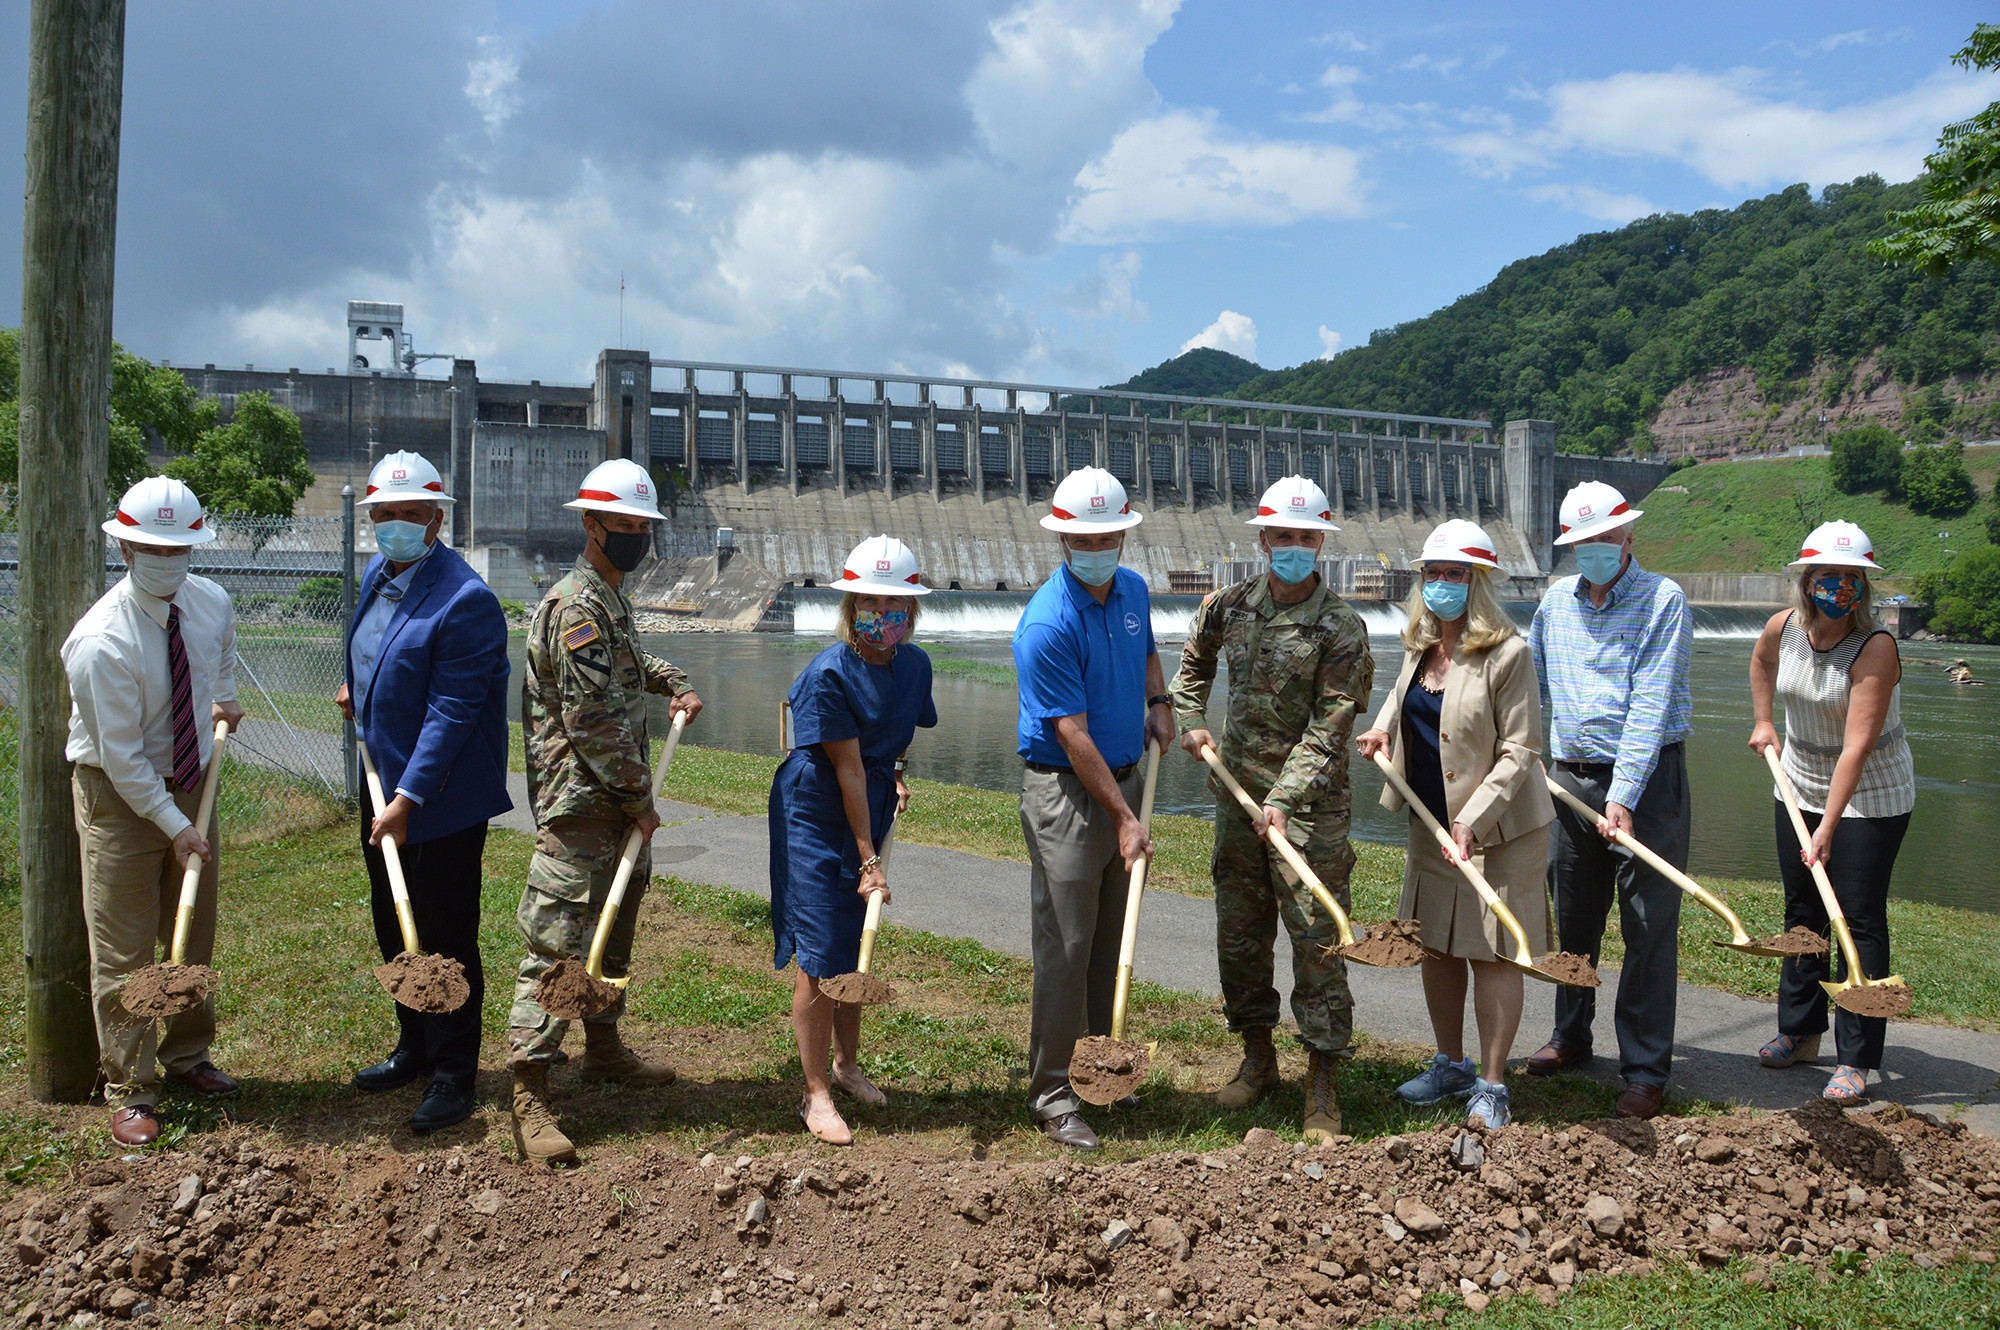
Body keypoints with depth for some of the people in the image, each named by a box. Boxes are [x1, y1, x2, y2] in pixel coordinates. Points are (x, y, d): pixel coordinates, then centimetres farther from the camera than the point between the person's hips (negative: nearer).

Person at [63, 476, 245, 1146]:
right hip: (119, 793, -6)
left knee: (194, 934, 15)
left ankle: (186, 1057, 33)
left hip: (193, 781, 6)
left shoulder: (212, 602, -6)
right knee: (124, 949, -2)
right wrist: (175, 825, -20)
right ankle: (129, 1090, 12)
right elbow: (121, 756, -22)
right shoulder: (102, 640, -25)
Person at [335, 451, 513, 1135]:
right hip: (382, 786, 9)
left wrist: (408, 799, -26)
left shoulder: (466, 601, -21)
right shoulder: (376, 575, 7)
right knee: (394, 930, 20)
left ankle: (453, 1076, 16)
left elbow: (450, 713, -24)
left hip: (441, 801, -9)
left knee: (447, 940, 2)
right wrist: (355, 689, 12)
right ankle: (415, 1047, 37)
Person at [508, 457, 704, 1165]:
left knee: (614, 929, 20)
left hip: (617, 802, 10)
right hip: (580, 802, -10)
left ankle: (603, 1047, 36)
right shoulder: (576, 606, -17)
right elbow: (592, 720, -21)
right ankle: (529, 1095, -5)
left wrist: (675, 683, 21)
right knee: (559, 941, -9)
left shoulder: (612, 600, 15)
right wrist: (639, 798, -15)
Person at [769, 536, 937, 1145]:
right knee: (818, 957, -2)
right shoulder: (828, 675, -22)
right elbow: (848, 769, -22)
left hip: (869, 816, 6)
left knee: (854, 949, 18)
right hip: (815, 819, -6)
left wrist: (900, 775, 2)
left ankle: (846, 1065, 36)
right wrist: (869, 858, -20)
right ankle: (816, 1094, 10)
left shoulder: (914, 664, -2)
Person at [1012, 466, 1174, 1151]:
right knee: (1065, 947, -4)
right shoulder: (1047, 624, -21)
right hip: (1067, 792, -7)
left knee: (1111, 940, 16)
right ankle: (1052, 1094, 7)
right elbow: (1073, 736, -21)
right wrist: (1123, 819, -19)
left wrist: (1159, 702, 10)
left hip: (1127, 777, 8)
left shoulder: (1133, 589, 4)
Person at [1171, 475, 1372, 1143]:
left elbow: (1328, 729, -16)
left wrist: (1283, 798, -22)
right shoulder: (1230, 606, 3)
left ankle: (1322, 1085, 8)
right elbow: (1192, 663, 24)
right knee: (1238, 932, 12)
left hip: (1310, 803, -5)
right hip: (1237, 790, 5)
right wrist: (1192, 723, 12)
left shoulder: (1341, 627, -11)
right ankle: (1257, 1058, 30)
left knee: (1316, 938, -3)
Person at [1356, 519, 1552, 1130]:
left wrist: (1473, 819, -26)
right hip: (1430, 824, 7)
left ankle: (1491, 1086, 13)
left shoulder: (1507, 653, -18)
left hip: (1497, 830, -7)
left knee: (1490, 953, 0)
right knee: (1437, 946, 16)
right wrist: (1382, 727, 8)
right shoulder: (1417, 646, 4)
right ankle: (1451, 1065, 33)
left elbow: (1520, 751, -19)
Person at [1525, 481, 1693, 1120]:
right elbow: (1532, 687, 17)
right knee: (1572, 917, 15)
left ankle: (1645, 1070, 9)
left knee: (1649, 928, 0)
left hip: (1648, 777, -5)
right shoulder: (1556, 600, 8)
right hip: (1571, 776, 5)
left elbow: (1650, 705, -17)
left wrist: (1622, 796, -23)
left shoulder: (1663, 600, -10)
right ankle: (1571, 1037, 33)